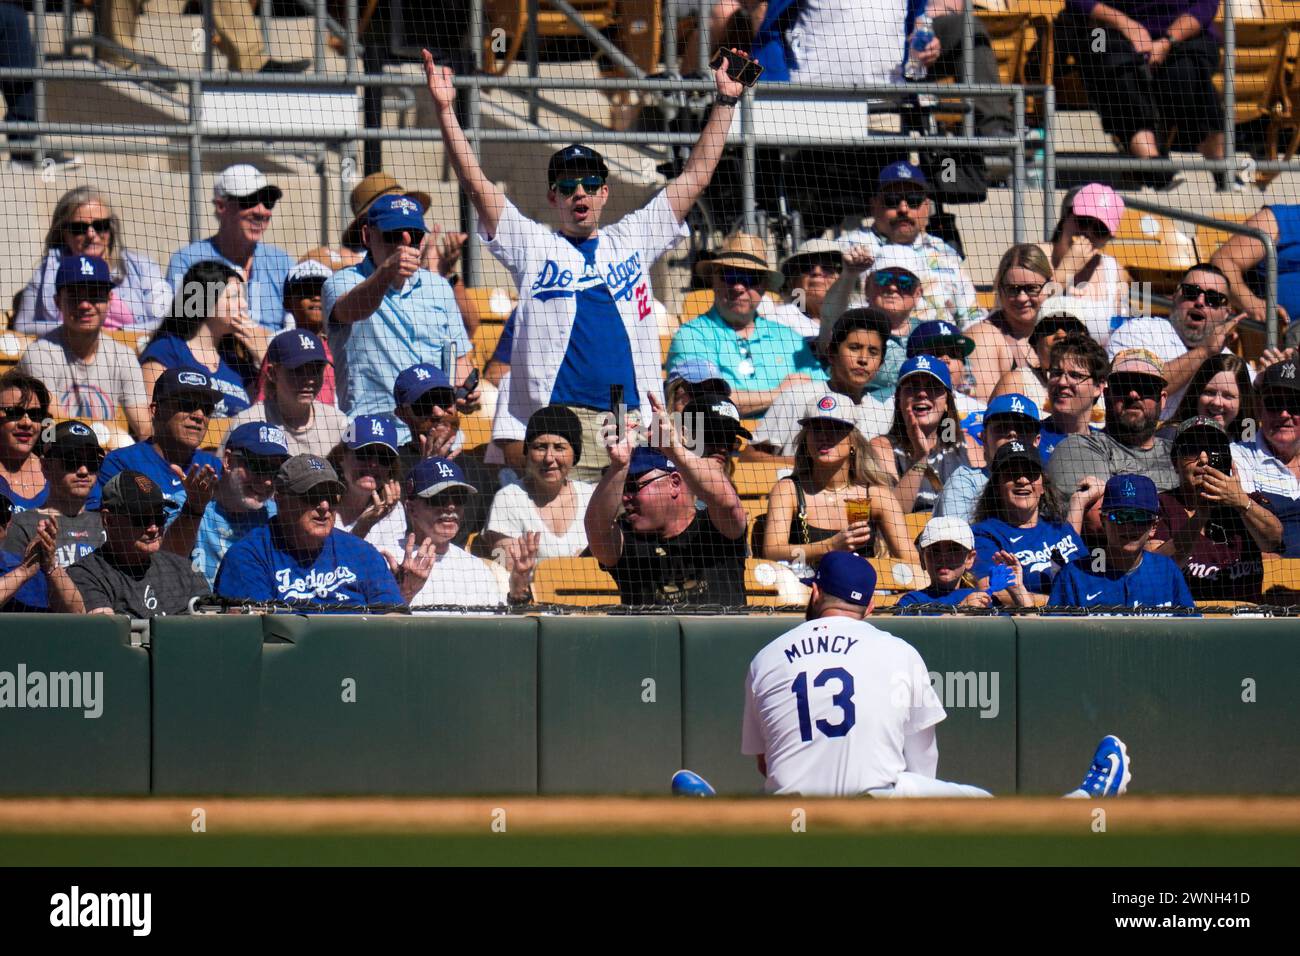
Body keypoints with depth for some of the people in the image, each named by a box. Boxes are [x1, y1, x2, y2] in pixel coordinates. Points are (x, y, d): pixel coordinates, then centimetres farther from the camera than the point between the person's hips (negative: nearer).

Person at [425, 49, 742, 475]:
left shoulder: (631, 240, 21)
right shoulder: (533, 246, 14)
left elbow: (695, 177, 23)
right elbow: (476, 183, 7)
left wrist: (725, 102, 22)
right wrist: (445, 110, 0)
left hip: (633, 423, 2)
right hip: (555, 421, -2)